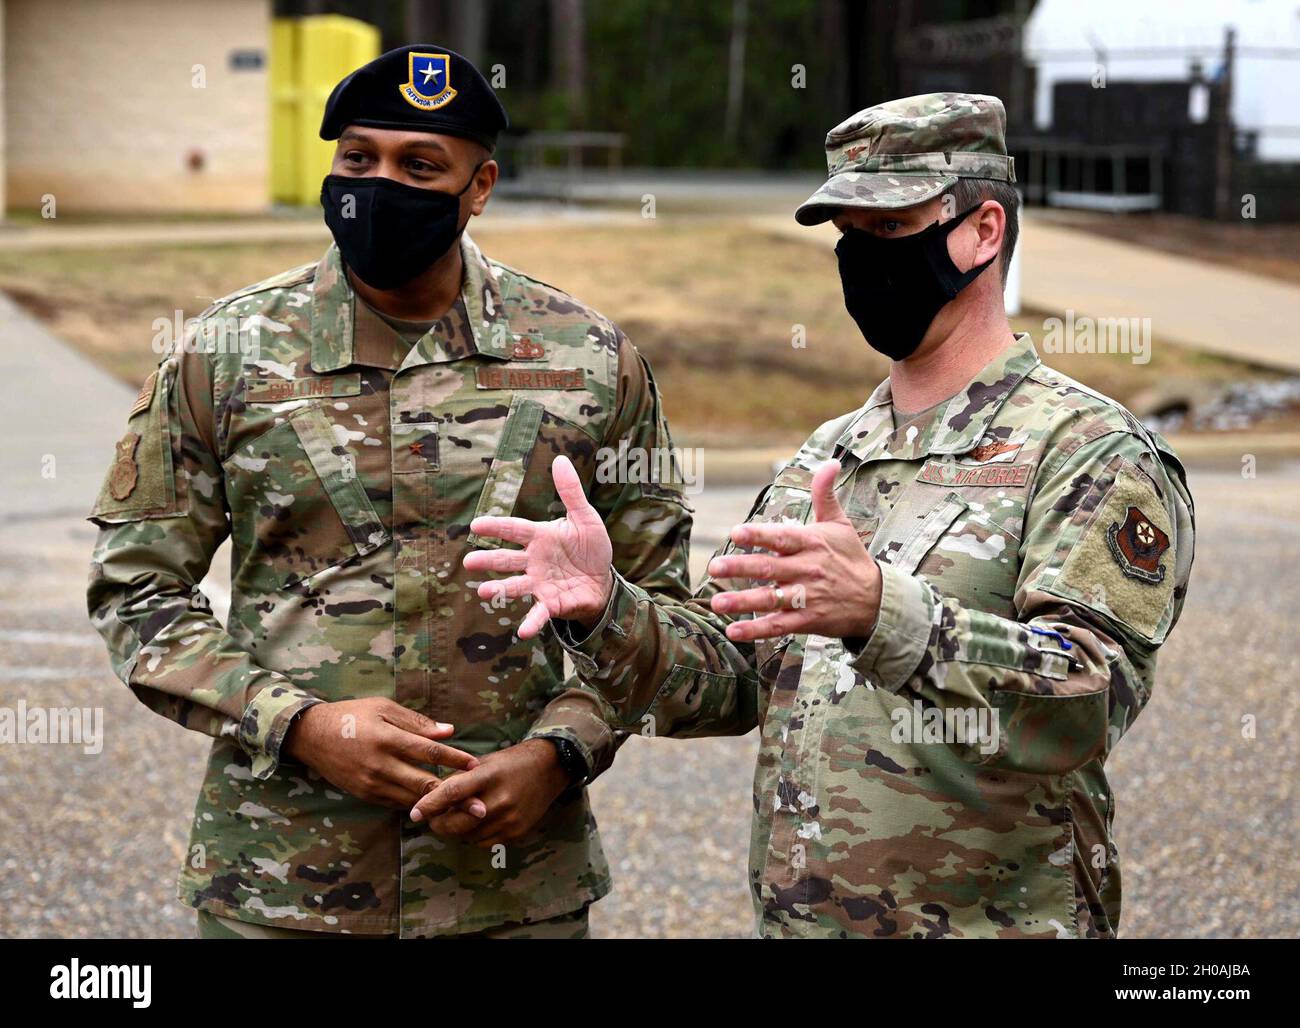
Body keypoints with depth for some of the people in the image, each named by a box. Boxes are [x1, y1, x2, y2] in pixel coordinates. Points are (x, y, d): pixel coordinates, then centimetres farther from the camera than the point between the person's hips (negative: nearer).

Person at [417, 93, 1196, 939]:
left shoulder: (1090, 450, -10)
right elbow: (723, 678, 8)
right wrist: (603, 611, -11)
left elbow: (1087, 702, -23)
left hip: (991, 920, -6)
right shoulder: (822, 461, 11)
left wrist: (879, 610, -36)